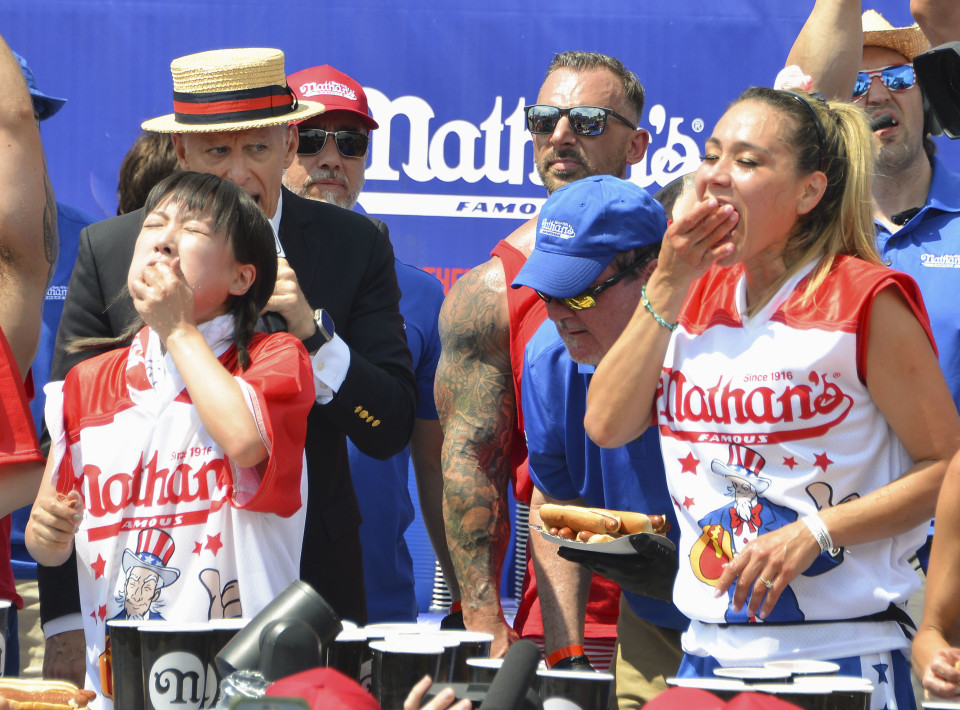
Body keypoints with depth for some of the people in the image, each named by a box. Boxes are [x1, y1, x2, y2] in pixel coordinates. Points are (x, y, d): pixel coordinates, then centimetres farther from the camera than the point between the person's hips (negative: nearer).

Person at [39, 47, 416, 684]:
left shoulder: (356, 247, 0)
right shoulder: (109, 252, -1)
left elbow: (392, 430, -2)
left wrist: (311, 329, -19)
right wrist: (66, 621, -6)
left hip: (308, 587, 0)